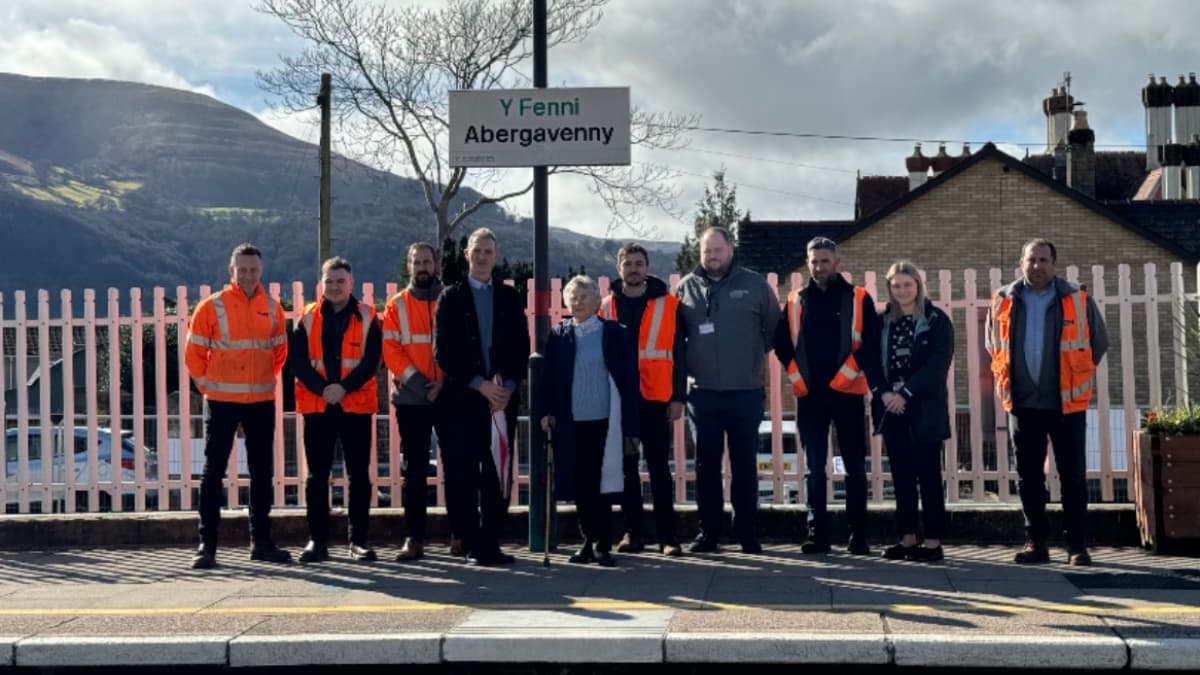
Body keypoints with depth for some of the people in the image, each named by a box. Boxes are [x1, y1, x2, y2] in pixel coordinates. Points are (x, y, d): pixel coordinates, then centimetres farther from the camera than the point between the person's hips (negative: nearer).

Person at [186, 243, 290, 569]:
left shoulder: (272, 308, 5)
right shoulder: (212, 307, -4)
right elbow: (194, 354, 0)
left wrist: (265, 379, 12)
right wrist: (206, 385, 0)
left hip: (261, 401, 4)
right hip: (221, 402, -3)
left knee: (263, 472, 9)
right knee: (213, 471, 0)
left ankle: (261, 541, 19)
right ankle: (207, 544, 4)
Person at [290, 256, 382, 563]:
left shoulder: (366, 317, 6)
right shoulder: (308, 318, 8)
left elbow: (371, 360, -3)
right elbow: (297, 360, 0)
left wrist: (344, 387, -15)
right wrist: (322, 388, -14)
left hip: (356, 405, -1)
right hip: (316, 405, 1)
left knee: (359, 475, 2)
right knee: (317, 475, 4)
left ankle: (359, 540, 10)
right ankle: (317, 540, 11)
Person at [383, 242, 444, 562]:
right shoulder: (397, 305, 7)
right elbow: (390, 349, 0)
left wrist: (445, 380, -12)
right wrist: (413, 379, -13)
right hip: (410, 399, 0)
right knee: (414, 468, 3)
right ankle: (414, 538, 6)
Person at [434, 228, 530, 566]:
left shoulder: (509, 296, 13)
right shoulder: (451, 297, 5)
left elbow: (522, 347, 10)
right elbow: (443, 352, -2)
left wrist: (508, 386, -5)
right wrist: (479, 385, -10)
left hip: (502, 397, 3)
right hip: (462, 398, -2)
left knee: (499, 474, 3)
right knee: (462, 476, -3)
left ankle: (491, 543, 11)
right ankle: (472, 547, 3)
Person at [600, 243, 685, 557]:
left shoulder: (668, 304, 2)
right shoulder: (607, 306, 9)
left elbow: (678, 352, 2)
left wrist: (678, 396, -4)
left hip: (655, 398, -2)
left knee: (659, 467, -1)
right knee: (626, 467, 7)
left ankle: (667, 534, 3)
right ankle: (632, 532, 14)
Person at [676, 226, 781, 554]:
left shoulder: (754, 284, 2)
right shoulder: (687, 287, 4)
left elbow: (774, 328, 9)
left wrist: (753, 354, 6)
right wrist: (689, 362, 6)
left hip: (746, 394, -1)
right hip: (703, 393, 1)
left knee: (745, 465, 6)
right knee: (706, 465, 7)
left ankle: (747, 533, 15)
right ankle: (708, 532, 15)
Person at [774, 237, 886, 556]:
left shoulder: (859, 299, 1)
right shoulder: (795, 302, 9)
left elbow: (870, 344, -6)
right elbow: (781, 343, 9)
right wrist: (796, 377, -1)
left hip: (847, 393, -2)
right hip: (809, 395, 2)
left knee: (855, 466, 4)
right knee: (814, 467, 3)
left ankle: (858, 534, 10)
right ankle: (817, 532, 7)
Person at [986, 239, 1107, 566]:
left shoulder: (1077, 300, -2)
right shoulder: (1003, 301, 4)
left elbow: (1099, 340, 9)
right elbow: (993, 344, 19)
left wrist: (1078, 374, 8)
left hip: (1067, 402, -2)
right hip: (1023, 403, 2)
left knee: (1073, 476, 1)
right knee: (1028, 477, 7)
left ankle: (1077, 545, 7)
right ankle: (1036, 542, 15)